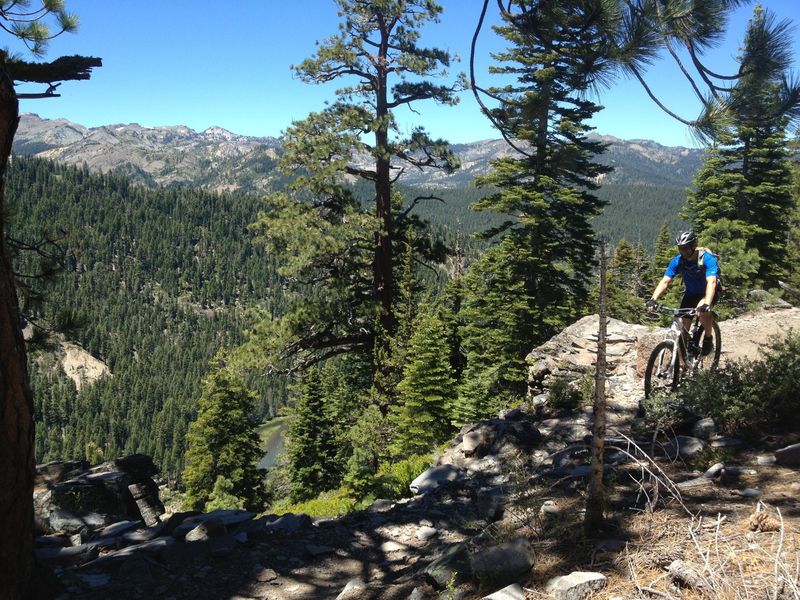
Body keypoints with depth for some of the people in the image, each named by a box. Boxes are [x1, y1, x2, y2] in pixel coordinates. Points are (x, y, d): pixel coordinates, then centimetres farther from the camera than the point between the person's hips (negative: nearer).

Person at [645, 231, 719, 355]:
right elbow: (665, 281, -24)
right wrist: (653, 300, -41)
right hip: (691, 293, 4)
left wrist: (706, 304, -58)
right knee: (684, 325, -9)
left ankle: (708, 338, -9)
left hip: (708, 293, -4)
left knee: (702, 310, -35)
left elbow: (711, 282, -42)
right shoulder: (677, 261, -18)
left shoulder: (707, 259, -29)